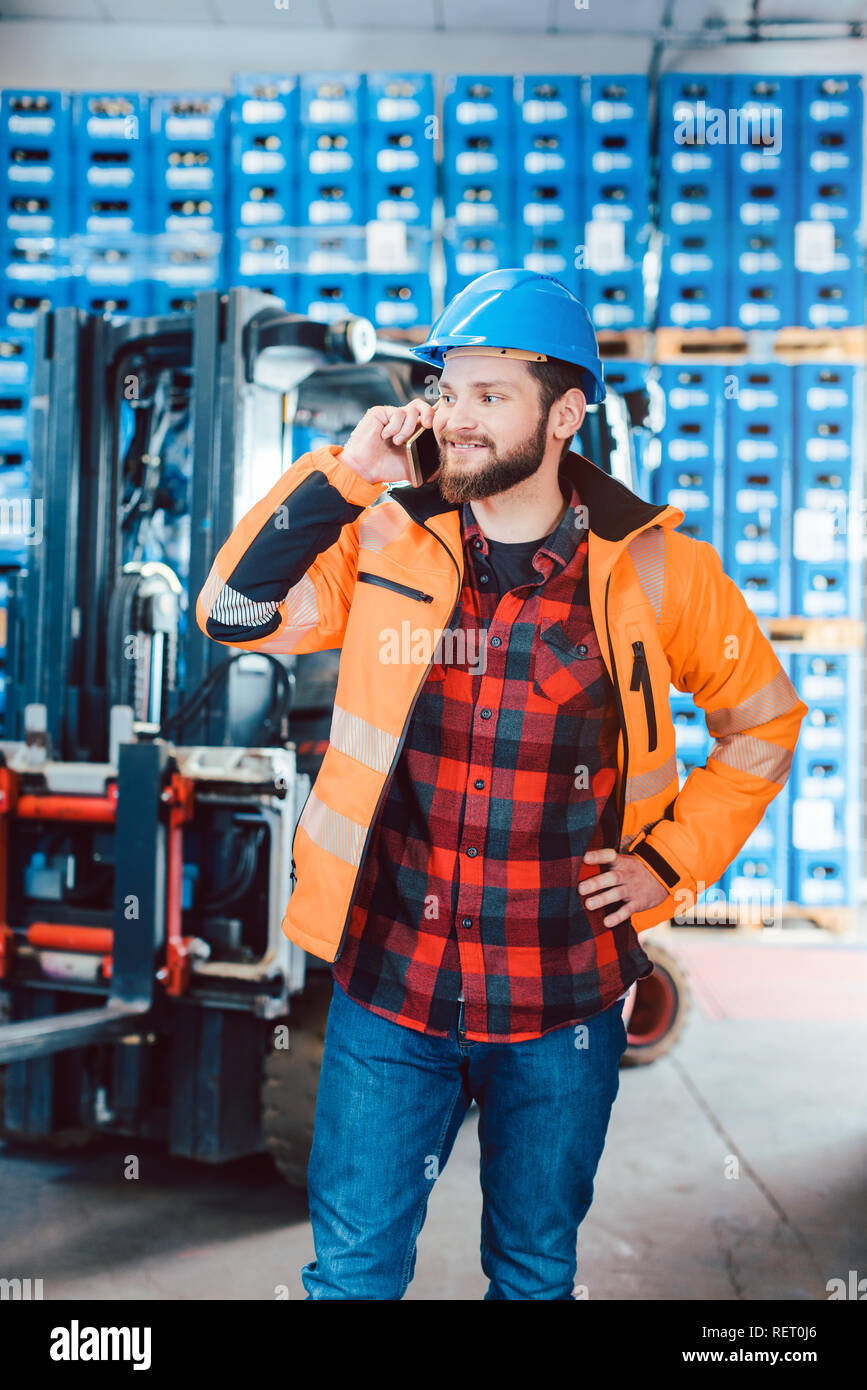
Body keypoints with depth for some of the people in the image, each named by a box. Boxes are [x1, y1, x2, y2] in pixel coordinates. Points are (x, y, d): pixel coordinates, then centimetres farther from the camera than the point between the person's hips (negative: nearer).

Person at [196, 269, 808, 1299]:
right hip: (388, 988, 1)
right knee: (352, 1271, 12)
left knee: (536, 1272, 21)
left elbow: (764, 722, 7)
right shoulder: (383, 542, -2)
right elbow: (234, 612, -9)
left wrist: (670, 859, -2)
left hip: (562, 1007, 0)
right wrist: (342, 474, -14)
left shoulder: (655, 570, -6)